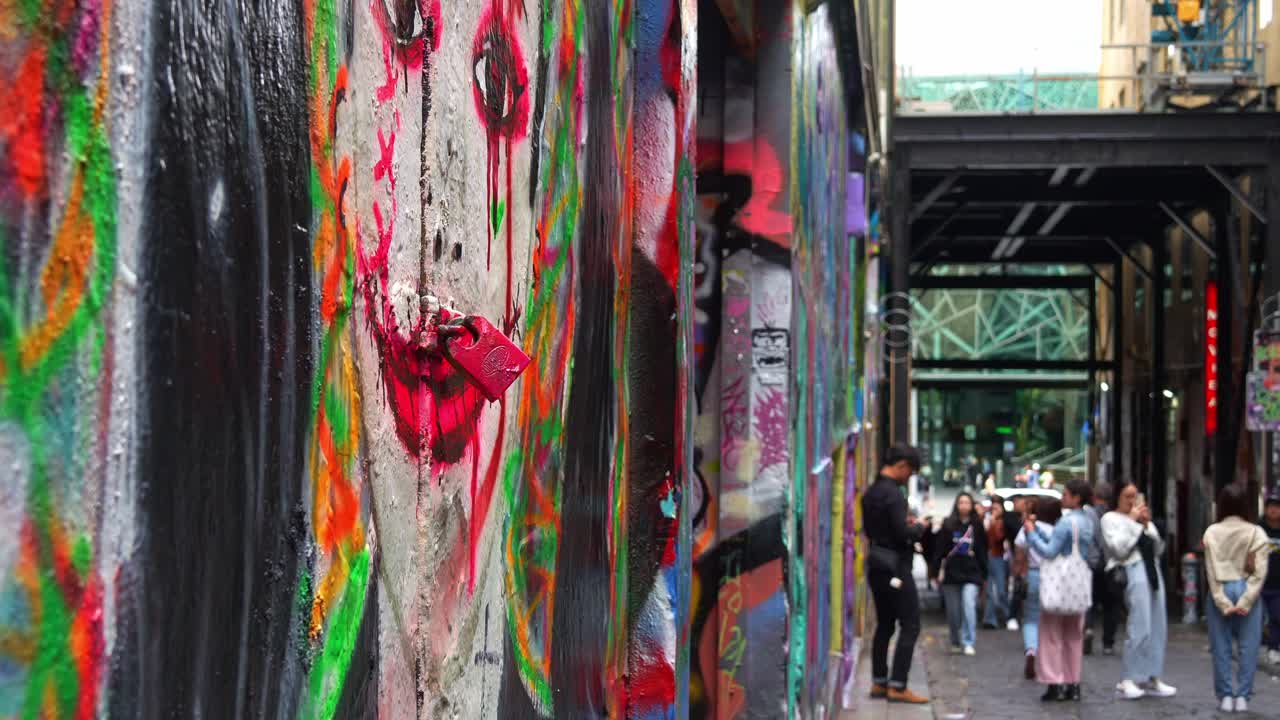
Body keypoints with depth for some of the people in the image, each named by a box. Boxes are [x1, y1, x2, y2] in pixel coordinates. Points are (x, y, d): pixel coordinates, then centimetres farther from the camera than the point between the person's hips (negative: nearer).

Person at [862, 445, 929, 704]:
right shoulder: (892, 493, -18)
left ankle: (879, 682, 17)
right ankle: (898, 686, -6)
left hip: (876, 565, 9)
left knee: (884, 625, 15)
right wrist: (919, 527, -3)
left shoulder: (870, 493, 12)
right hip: (895, 566, -9)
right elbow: (902, 533, -23)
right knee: (910, 626, -4)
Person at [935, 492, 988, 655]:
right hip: (951, 573, 1)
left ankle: (969, 643, -12)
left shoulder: (977, 526, 6)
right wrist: (939, 570, -6)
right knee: (953, 611, 6)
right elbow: (941, 550, 1)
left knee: (969, 606, -16)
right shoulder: (948, 525, 3)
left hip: (971, 573, -1)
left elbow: (982, 551, 10)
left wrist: (984, 575, 8)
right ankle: (956, 642, 22)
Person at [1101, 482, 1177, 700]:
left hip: (1152, 570, 7)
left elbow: (1159, 549, 18)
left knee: (1158, 628, 5)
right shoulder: (1111, 518, 5)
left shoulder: (1141, 516, 23)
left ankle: (1152, 678, 12)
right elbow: (1119, 548, -11)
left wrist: (1147, 524, 6)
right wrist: (1132, 520, -6)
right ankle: (1129, 680, -7)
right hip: (1133, 571, -7)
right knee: (1140, 628, -14)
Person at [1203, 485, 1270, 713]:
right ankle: (1242, 696, 5)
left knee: (1221, 646, 7)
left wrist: (1223, 603, -7)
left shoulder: (1212, 533, -3)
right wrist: (1245, 601, -10)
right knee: (1247, 647, 6)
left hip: (1220, 592, 0)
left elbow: (1212, 571, -7)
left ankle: (1225, 696, 8)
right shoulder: (1256, 533, -3)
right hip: (1246, 591, 0)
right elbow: (1259, 572, -9)